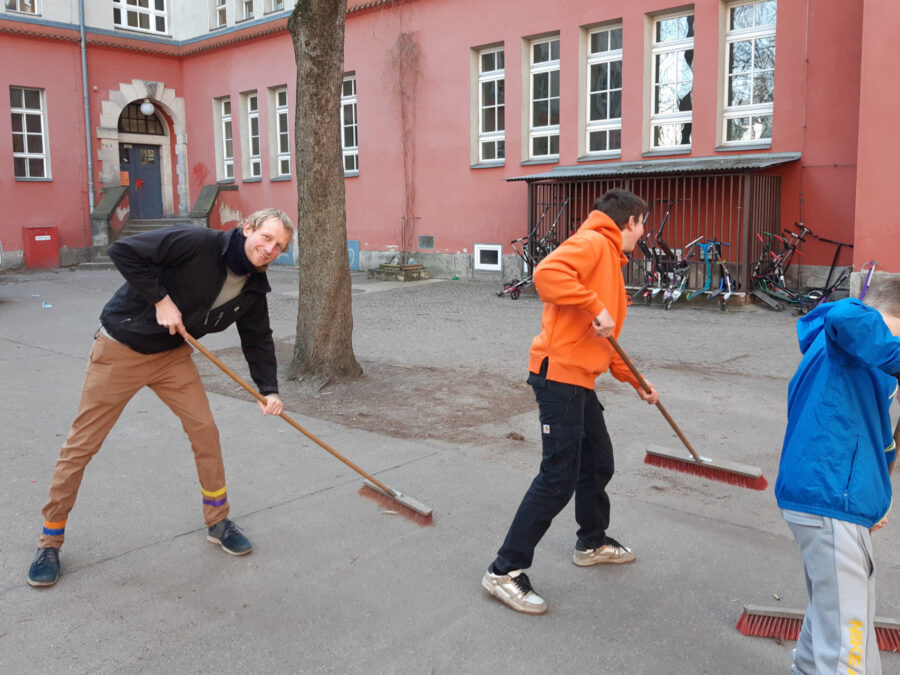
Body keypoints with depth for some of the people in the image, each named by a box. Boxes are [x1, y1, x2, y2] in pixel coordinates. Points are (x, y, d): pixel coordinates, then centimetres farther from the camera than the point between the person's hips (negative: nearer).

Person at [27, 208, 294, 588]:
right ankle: (50, 541, 19)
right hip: (120, 350, -5)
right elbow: (123, 251, -26)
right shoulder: (197, 244, -26)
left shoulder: (254, 288, -5)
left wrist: (269, 390, -9)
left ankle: (218, 521, 21)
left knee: (205, 430, 1)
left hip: (173, 354, 6)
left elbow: (258, 340, 3)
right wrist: (161, 300, -27)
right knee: (81, 445, 2)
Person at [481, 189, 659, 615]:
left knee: (599, 463, 21)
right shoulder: (592, 242, -8)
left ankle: (592, 543, 42)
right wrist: (596, 308, -25)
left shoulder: (611, 259, 23)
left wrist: (634, 380, 25)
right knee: (559, 479, -9)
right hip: (559, 372, -10)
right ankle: (505, 571, -1)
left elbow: (605, 339, 27)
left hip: (579, 379, 10)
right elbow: (548, 274, -28)